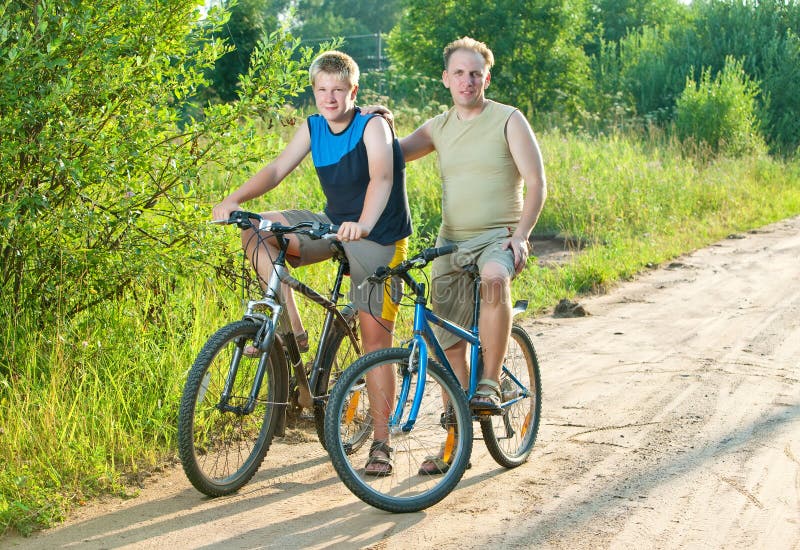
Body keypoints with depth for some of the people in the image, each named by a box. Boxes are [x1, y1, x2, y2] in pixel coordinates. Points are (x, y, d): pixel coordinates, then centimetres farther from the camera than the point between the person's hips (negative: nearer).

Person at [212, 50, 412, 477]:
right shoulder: (312, 129, 1)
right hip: (333, 225, 6)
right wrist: (235, 199, -22)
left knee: (375, 337, -7)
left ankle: (381, 444, 2)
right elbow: (277, 169, -4)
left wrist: (364, 224, -51)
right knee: (257, 230, -13)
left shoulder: (372, 126, -16)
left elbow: (381, 177, -32)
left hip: (377, 236, -6)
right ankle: (291, 327, -9)